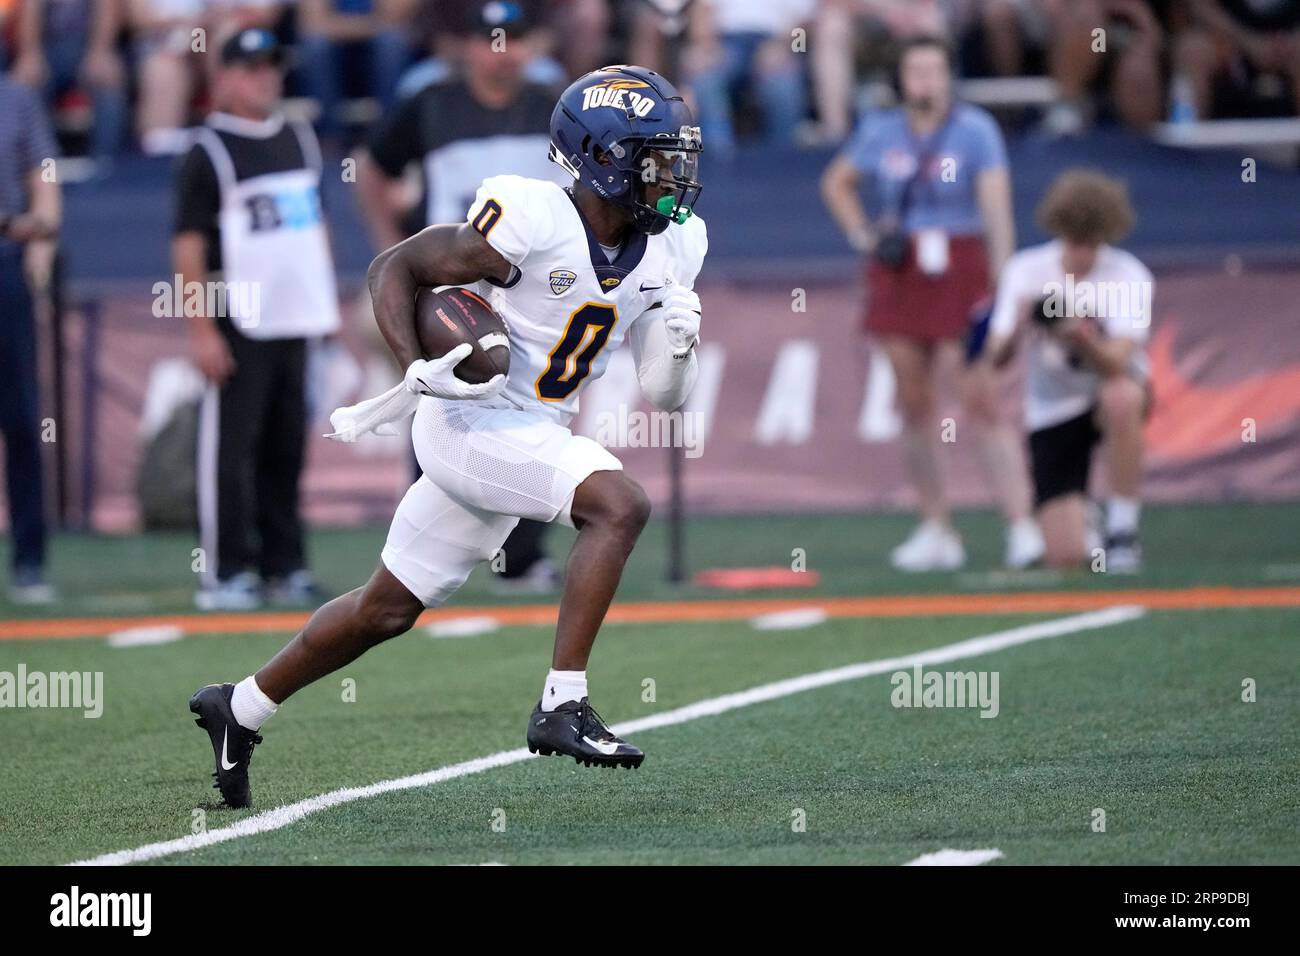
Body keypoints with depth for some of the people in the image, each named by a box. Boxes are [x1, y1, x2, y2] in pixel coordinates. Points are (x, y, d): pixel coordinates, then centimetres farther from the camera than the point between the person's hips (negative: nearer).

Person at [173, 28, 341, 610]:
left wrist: (327, 300, 15)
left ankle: (283, 567, 15)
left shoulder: (298, 140, 15)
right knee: (230, 446, -6)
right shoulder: (210, 151, -7)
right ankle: (225, 573, -3)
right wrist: (201, 331, -16)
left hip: (294, 321, 7)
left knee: (286, 447, 9)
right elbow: (188, 243, -10)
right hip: (237, 322, -7)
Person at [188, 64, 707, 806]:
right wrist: (418, 372, -24)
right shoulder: (531, 223, -21)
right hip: (472, 421, -8)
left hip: (532, 438, 8)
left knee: (388, 610, 17)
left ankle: (240, 709, 34)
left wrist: (677, 340, -15)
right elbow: (395, 268, -11)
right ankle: (563, 706, -24)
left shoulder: (666, 251, 1)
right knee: (620, 504, -27)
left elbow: (663, 394, 7)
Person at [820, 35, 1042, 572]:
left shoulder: (975, 130, -7)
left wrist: (1002, 281, -22)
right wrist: (862, 237, 7)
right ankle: (936, 531, 13)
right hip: (899, 275, 4)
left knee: (981, 402, -11)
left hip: (959, 272, -4)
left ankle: (1020, 524, -12)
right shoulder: (879, 133, 6)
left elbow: (996, 205, -14)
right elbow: (836, 183, 23)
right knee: (914, 405, 6)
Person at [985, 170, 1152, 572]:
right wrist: (1014, 332, -41)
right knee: (1067, 558, -15)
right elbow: (996, 356, -19)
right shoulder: (1026, 270, -12)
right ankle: (1079, 524, 25)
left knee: (1120, 398, -41)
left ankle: (1122, 532, -23)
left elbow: (1117, 364, -30)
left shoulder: (1129, 276, -17)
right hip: (1052, 413, 1)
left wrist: (1084, 341, -51)